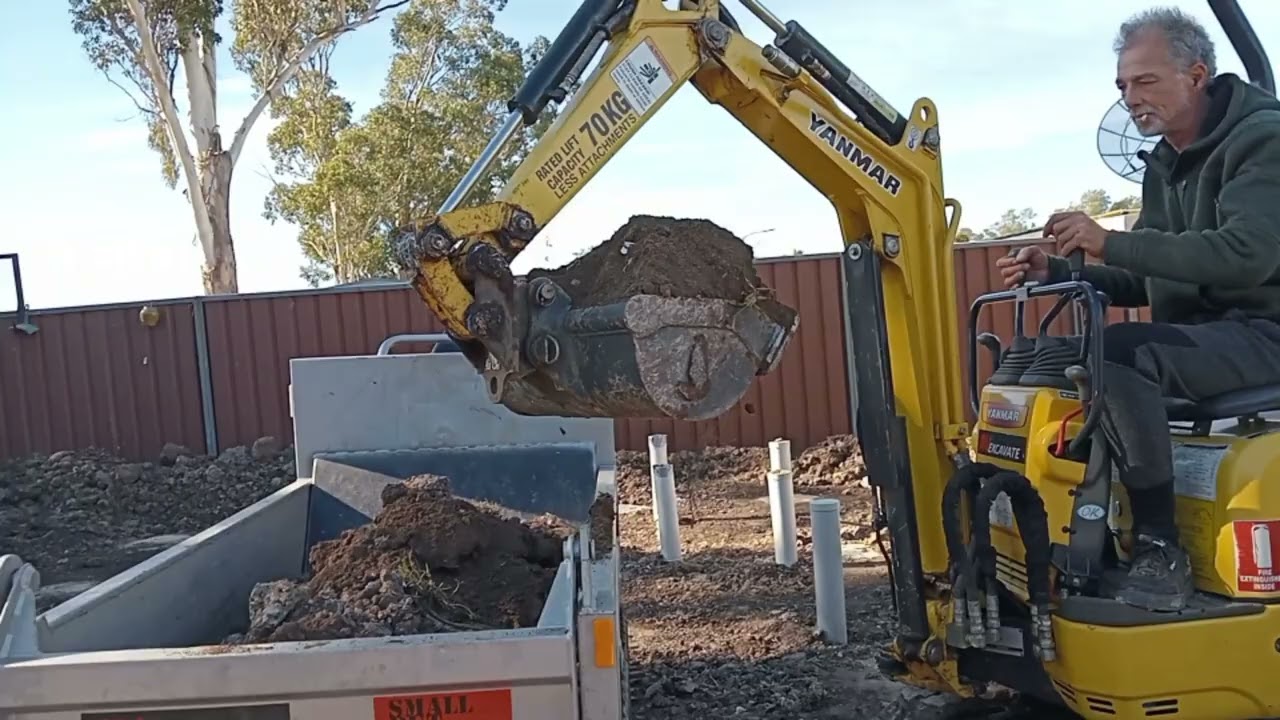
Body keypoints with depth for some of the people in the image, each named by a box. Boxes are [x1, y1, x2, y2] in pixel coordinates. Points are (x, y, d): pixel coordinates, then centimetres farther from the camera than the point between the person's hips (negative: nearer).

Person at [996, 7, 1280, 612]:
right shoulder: (1164, 166, 15)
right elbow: (1144, 284, 17)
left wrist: (1111, 243, -28)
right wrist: (1058, 273, 1)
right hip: (1194, 335, 9)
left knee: (1115, 354, -33)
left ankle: (1161, 546, -24)